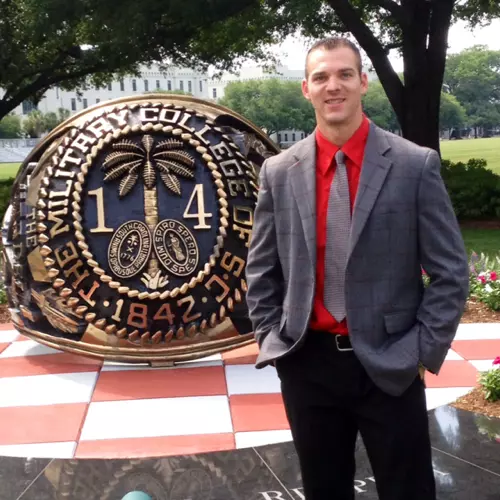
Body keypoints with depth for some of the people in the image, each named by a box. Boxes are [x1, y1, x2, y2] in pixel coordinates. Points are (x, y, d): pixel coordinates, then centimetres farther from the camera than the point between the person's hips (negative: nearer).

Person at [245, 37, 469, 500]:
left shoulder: (416, 165, -6)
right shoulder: (279, 172, 2)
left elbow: (450, 273, -4)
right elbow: (261, 272, 9)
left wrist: (423, 353, -8)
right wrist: (271, 341, 2)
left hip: (390, 366, -2)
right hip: (306, 364, 3)